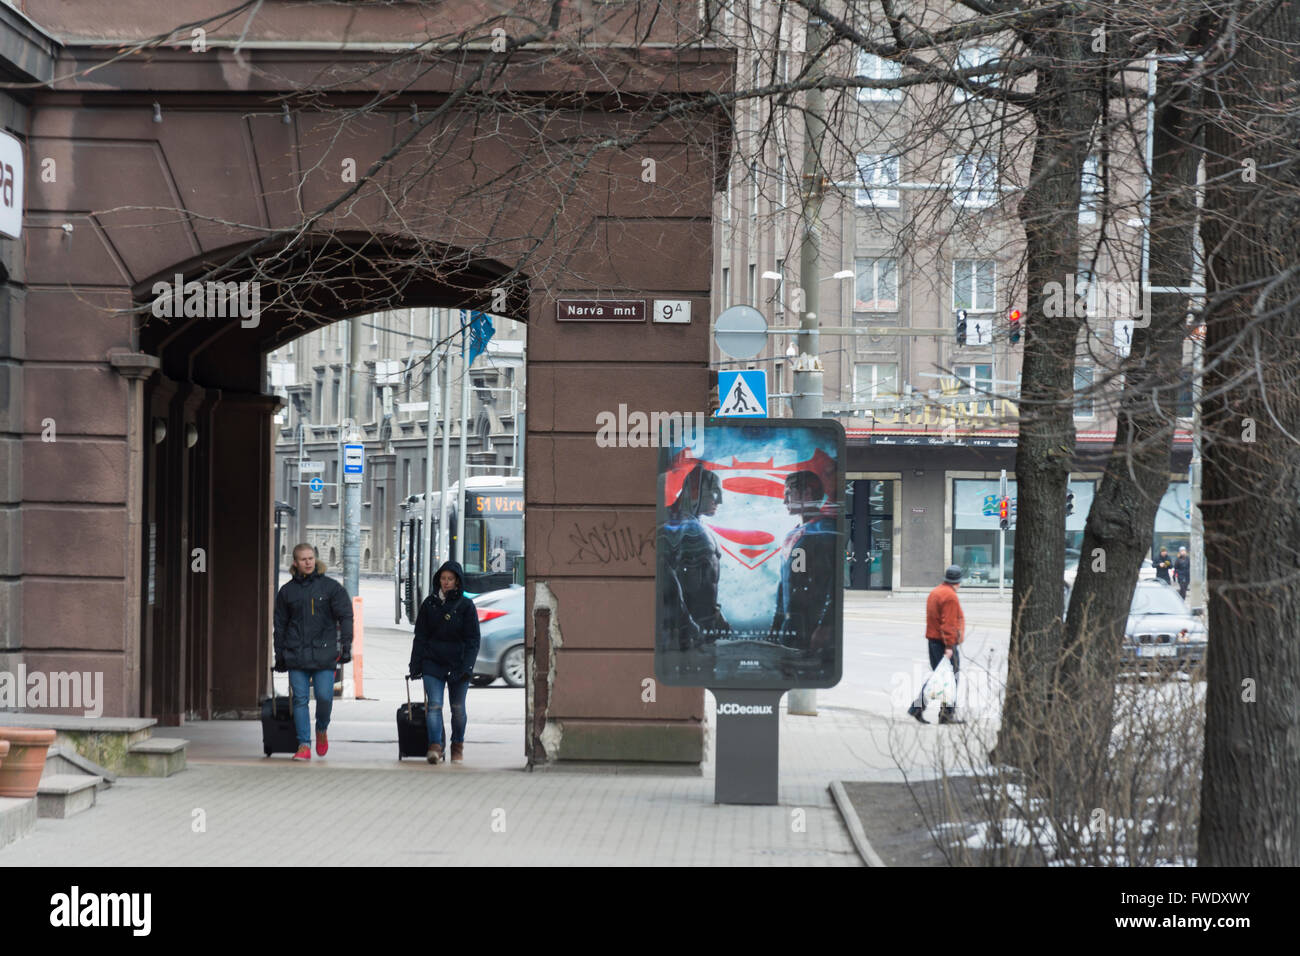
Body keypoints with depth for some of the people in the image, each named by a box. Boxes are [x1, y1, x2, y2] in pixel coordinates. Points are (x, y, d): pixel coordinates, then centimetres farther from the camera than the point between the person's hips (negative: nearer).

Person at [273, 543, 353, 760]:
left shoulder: (331, 587, 3)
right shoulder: (287, 591, 10)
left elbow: (345, 617, 2)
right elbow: (280, 625, 16)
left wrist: (346, 646, -8)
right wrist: (279, 655, 14)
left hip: (324, 653, -2)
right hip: (296, 653, 2)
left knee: (324, 697, -8)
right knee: (300, 699, -3)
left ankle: (322, 730, 22)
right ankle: (304, 745, 0)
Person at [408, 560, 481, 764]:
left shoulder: (466, 606, 0)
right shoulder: (430, 603, 6)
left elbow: (472, 640, -2)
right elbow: (420, 636, 9)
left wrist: (466, 667, -12)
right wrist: (415, 665, 2)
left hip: (457, 663, -1)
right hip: (432, 663, 1)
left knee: (458, 708, 7)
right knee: (434, 705, -13)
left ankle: (457, 746, 24)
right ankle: (435, 747, -19)